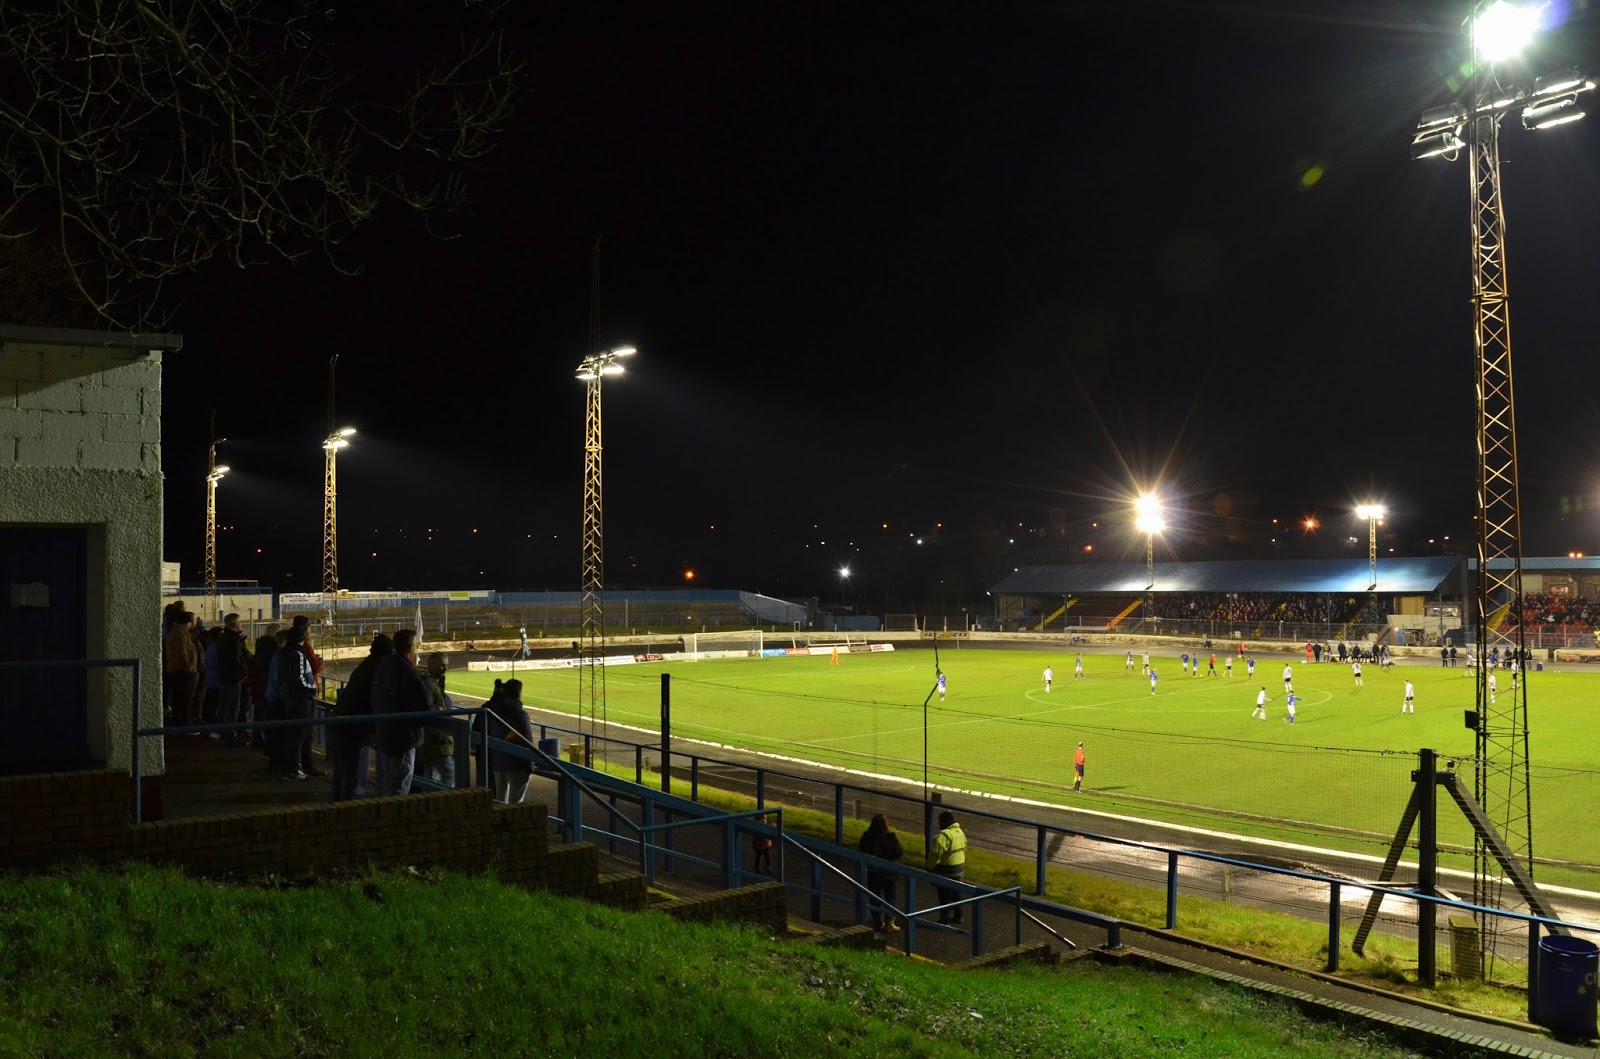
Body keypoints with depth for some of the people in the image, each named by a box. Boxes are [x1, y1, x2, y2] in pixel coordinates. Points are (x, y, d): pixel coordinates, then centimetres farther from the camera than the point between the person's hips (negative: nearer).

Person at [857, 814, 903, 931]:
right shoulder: (891, 837, -16)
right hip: (888, 872, -2)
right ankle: (889, 924, 7)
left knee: (874, 897, 15)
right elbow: (899, 853, -11)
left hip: (871, 872, 2)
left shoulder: (866, 837, -9)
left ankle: (878, 922, 20)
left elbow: (861, 852, -3)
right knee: (890, 897, 11)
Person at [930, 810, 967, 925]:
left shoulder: (944, 835, -23)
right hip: (959, 869, 9)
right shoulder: (961, 832, 7)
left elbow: (937, 854, -25)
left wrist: (931, 868, -14)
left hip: (946, 871, -9)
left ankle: (945, 919, 8)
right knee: (956, 894, 20)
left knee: (945, 897, 2)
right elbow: (964, 850, 15)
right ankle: (957, 916, 29)